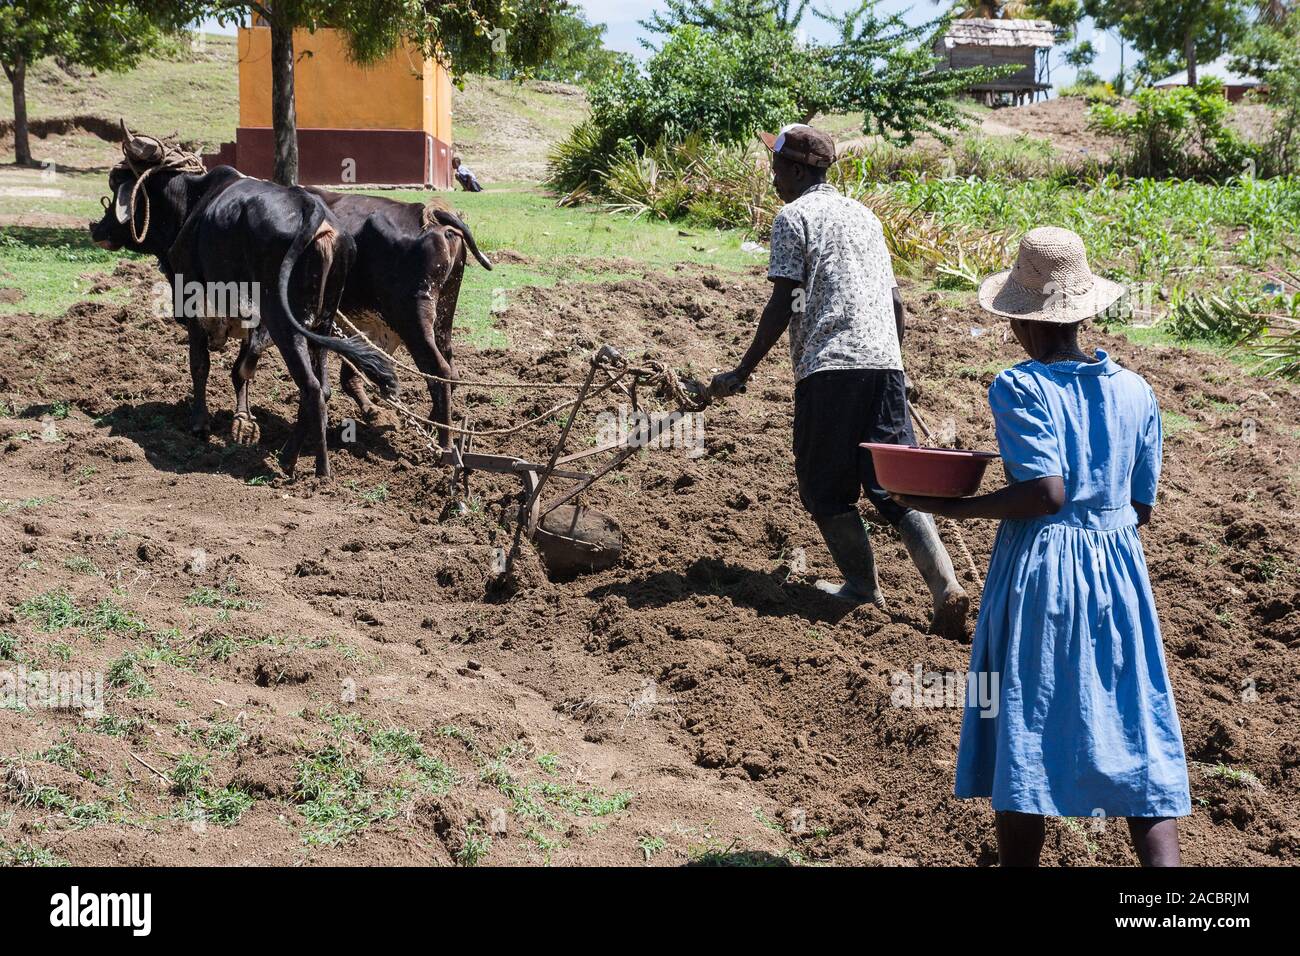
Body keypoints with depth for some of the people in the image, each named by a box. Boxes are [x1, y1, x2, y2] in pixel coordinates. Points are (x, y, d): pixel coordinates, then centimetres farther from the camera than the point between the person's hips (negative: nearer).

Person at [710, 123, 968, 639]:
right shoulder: (863, 214, 22)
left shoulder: (794, 216, 1)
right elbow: (898, 307, 22)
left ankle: (864, 585, 8)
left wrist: (742, 373, -3)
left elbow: (782, 305, -7)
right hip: (885, 365, 6)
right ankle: (947, 587, -11)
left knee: (825, 488, 8)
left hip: (827, 367, -6)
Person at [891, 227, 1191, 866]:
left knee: (1022, 741, 7)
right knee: (1138, 739, 5)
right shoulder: (1134, 391, 5)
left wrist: (950, 508, -11)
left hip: (1038, 569, -4)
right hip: (1117, 566, 4)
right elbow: (1143, 507, 7)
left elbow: (1045, 493, -19)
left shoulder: (1019, 388, -9)